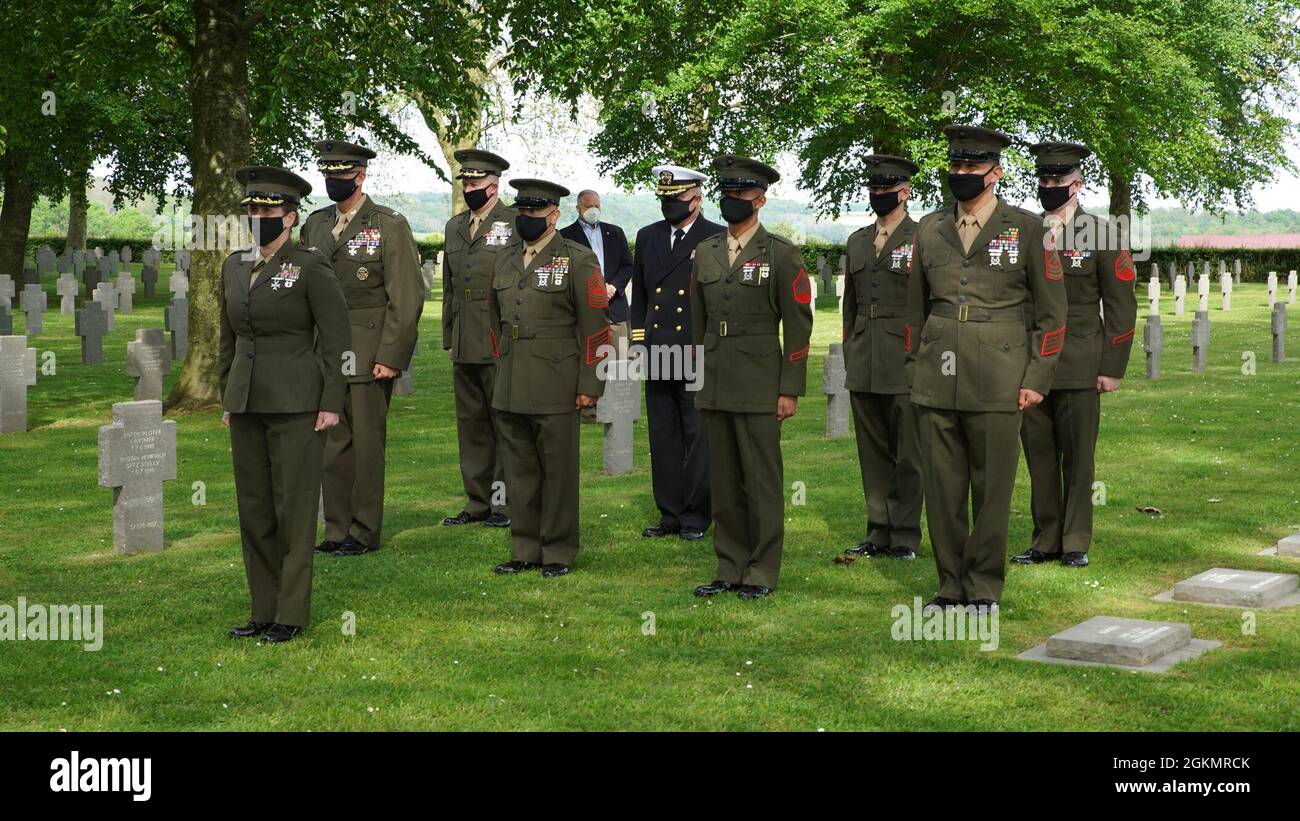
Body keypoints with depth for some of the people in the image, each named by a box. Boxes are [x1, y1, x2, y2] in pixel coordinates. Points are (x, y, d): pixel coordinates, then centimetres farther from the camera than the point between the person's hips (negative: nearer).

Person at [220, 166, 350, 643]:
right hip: (247, 403, 6)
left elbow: (336, 338, -7)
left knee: (294, 508, -1)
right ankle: (264, 609, 18)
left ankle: (292, 614, 7)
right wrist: (227, 399, 15)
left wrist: (331, 404, -11)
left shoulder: (311, 267, -7)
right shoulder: (234, 267, 11)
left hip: (296, 403, -6)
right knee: (253, 508, 9)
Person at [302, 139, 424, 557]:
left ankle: (364, 533, 9)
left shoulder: (389, 226, -5)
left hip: (369, 357, -5)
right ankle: (337, 530, 17)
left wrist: (390, 357, -14)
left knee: (366, 443, 0)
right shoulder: (315, 225, 12)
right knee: (333, 444, 9)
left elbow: (406, 299, -9)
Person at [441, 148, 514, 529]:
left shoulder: (516, 224, -3)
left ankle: (505, 502, 4)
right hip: (465, 347, 7)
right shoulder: (455, 227, 16)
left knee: (506, 423, -2)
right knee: (471, 424, 10)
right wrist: (449, 338, 17)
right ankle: (477, 502, 17)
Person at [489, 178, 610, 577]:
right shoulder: (504, 260, 14)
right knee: (520, 470, 10)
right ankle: (525, 550, 19)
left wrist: (590, 386, -10)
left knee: (558, 471, 2)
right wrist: (502, 370, 18)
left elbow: (595, 327, -7)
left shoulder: (578, 260, -4)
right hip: (510, 390, 6)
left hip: (555, 390, -6)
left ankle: (558, 552, 11)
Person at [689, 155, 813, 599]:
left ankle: (762, 572, 7)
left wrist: (790, 390, -9)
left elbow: (797, 326, -5)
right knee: (723, 482, 9)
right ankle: (730, 569, 17)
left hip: (758, 389, -5)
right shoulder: (705, 253, 12)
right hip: (714, 387, 5)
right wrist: (698, 380, 14)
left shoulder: (781, 254, -3)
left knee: (762, 482, 0)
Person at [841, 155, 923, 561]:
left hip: (906, 364, -6)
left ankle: (904, 537, 7)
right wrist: (849, 356, 16)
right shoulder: (857, 242, 16)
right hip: (862, 369, 6)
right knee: (873, 452, 9)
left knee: (907, 455, 0)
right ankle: (879, 533, 17)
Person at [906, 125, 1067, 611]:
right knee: (941, 489, 6)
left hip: (998, 383, -3)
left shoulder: (1027, 228, 1)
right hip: (936, 382, 3)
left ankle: (984, 588, 13)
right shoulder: (929, 230, 12)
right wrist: (913, 368, 12)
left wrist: (1037, 379, -4)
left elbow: (1051, 311, 1)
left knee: (993, 489, 2)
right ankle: (951, 585, 17)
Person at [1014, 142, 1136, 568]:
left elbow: (1121, 305, -1)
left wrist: (1113, 368, -6)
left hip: (1079, 368, -4)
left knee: (1077, 457, 1)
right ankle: (1045, 541, 14)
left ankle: (1076, 544, 10)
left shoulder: (1102, 236, 0)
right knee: (1039, 456, 6)